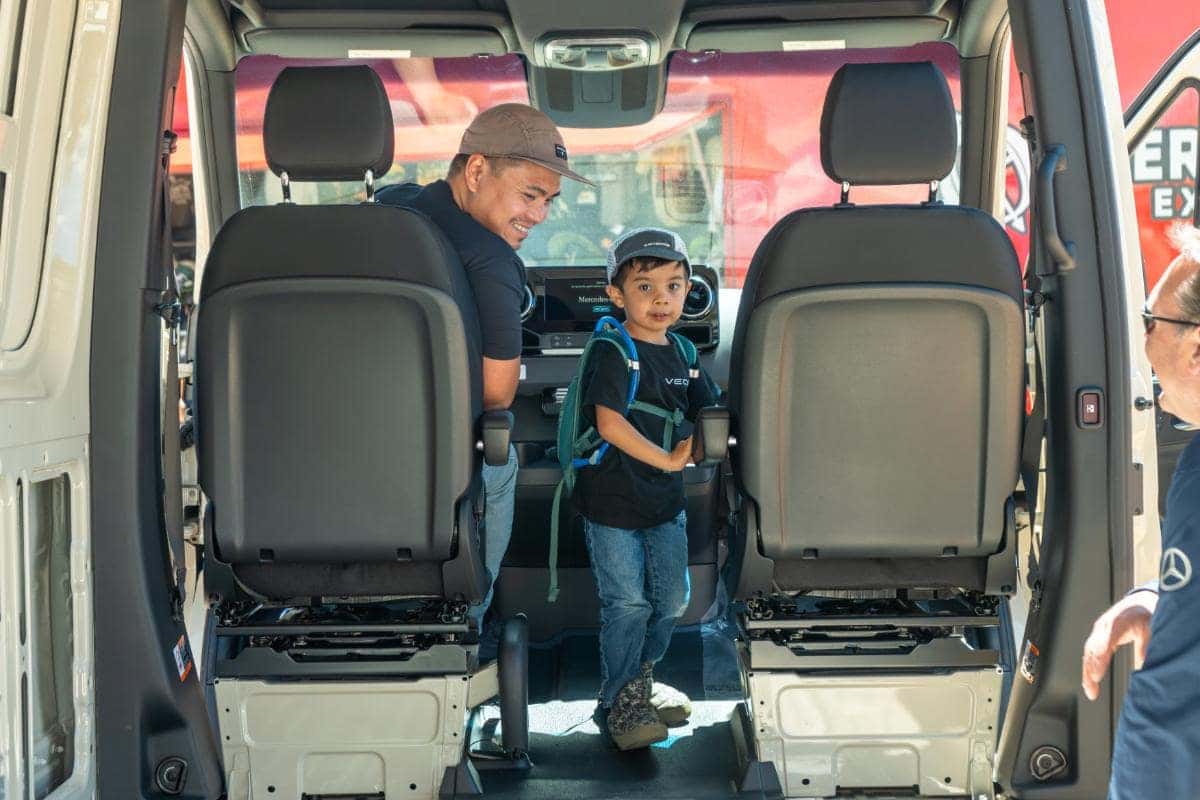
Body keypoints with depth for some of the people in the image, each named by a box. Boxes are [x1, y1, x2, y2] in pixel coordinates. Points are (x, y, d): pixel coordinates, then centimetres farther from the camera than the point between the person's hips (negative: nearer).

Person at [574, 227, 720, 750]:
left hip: (665, 501, 7)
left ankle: (641, 681, 35)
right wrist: (670, 460, -21)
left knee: (672, 598, 14)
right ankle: (617, 704, 12)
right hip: (612, 503, -7)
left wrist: (693, 444, -9)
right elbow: (610, 424, -24)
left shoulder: (681, 353, 8)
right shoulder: (614, 352, -14)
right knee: (627, 603, -3)